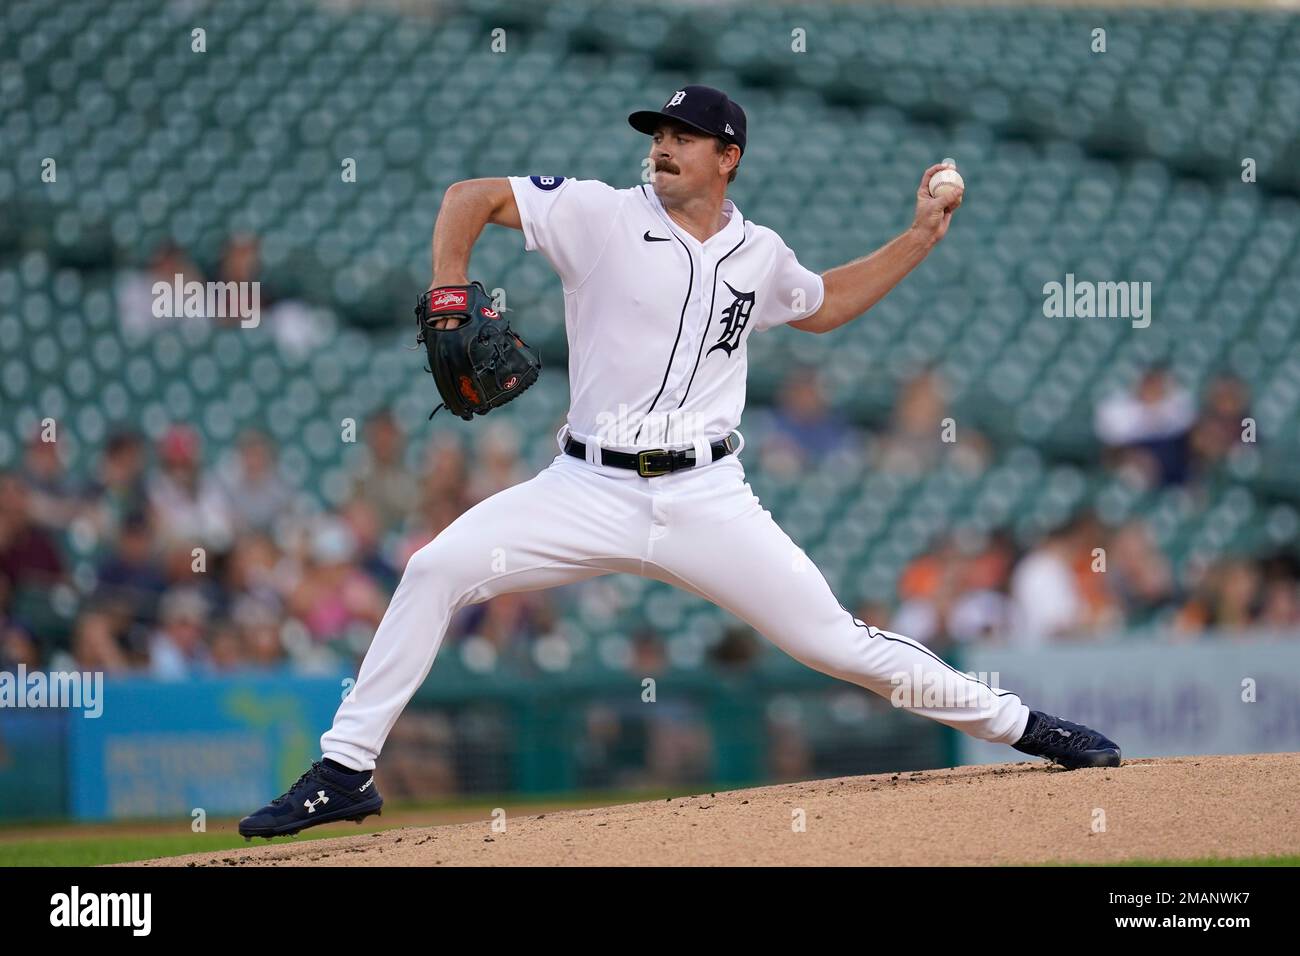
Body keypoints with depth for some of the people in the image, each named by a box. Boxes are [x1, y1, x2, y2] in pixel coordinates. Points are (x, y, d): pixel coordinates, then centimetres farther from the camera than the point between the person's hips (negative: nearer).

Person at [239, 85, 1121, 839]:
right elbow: (471, 197, -1)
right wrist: (448, 296, -16)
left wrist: (921, 238, 23)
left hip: (707, 500, 1)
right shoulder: (601, 215, -2)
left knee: (837, 641, -4)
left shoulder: (759, 255, 9)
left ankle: (1018, 725, 13)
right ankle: (345, 773, -12)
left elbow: (823, 307, 31)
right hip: (590, 491, -1)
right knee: (436, 569, -20)